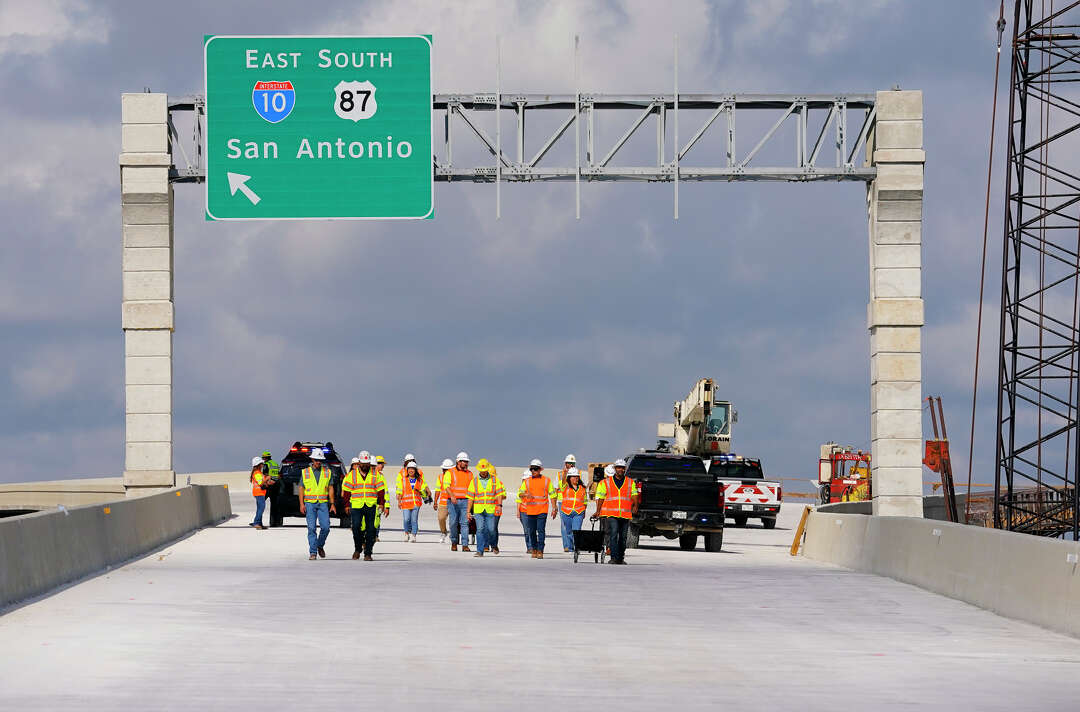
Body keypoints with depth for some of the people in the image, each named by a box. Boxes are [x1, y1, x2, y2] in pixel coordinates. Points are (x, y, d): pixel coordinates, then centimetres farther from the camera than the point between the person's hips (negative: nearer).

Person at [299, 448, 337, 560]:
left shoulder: (327, 472, 8)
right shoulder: (305, 472, 5)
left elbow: (330, 488, 11)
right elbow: (301, 489, 6)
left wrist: (332, 504, 4)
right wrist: (301, 504, -4)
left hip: (323, 503, 1)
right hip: (309, 503, -1)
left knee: (325, 527, -8)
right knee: (311, 528, -6)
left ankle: (320, 546, 17)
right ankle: (312, 552, -2)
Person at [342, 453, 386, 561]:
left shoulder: (375, 474, 7)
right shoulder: (352, 474, 6)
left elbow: (381, 490, 10)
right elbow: (346, 490, 9)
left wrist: (381, 503, 2)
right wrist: (347, 505, 5)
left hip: (371, 506, 1)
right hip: (356, 506, -1)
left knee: (370, 530, -1)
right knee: (356, 527, -12)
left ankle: (368, 553, 5)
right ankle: (358, 549, 9)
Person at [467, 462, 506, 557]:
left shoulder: (494, 480, 6)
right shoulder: (474, 482, 7)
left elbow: (500, 494, 0)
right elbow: (470, 498, 8)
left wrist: (499, 505, -15)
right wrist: (468, 511, 3)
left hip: (491, 510, 0)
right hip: (478, 510, 0)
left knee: (491, 530, 2)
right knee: (480, 529, -10)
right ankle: (480, 551, -10)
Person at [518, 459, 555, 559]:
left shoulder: (546, 480, 5)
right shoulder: (527, 481, 9)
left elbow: (552, 494, 10)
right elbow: (520, 492, 2)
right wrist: (526, 494, -21)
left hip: (542, 510, -3)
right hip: (530, 510, 3)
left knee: (541, 530, -11)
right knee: (532, 531, 9)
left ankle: (540, 551, -12)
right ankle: (534, 549, 22)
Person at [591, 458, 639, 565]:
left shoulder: (631, 483, 12)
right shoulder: (606, 482, 9)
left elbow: (634, 495, 3)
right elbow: (601, 498, 9)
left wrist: (635, 506, -16)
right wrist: (598, 512, 1)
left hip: (625, 515, 2)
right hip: (611, 514, -2)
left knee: (623, 537, 7)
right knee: (613, 535, -16)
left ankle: (621, 558, 17)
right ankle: (614, 557, -20)